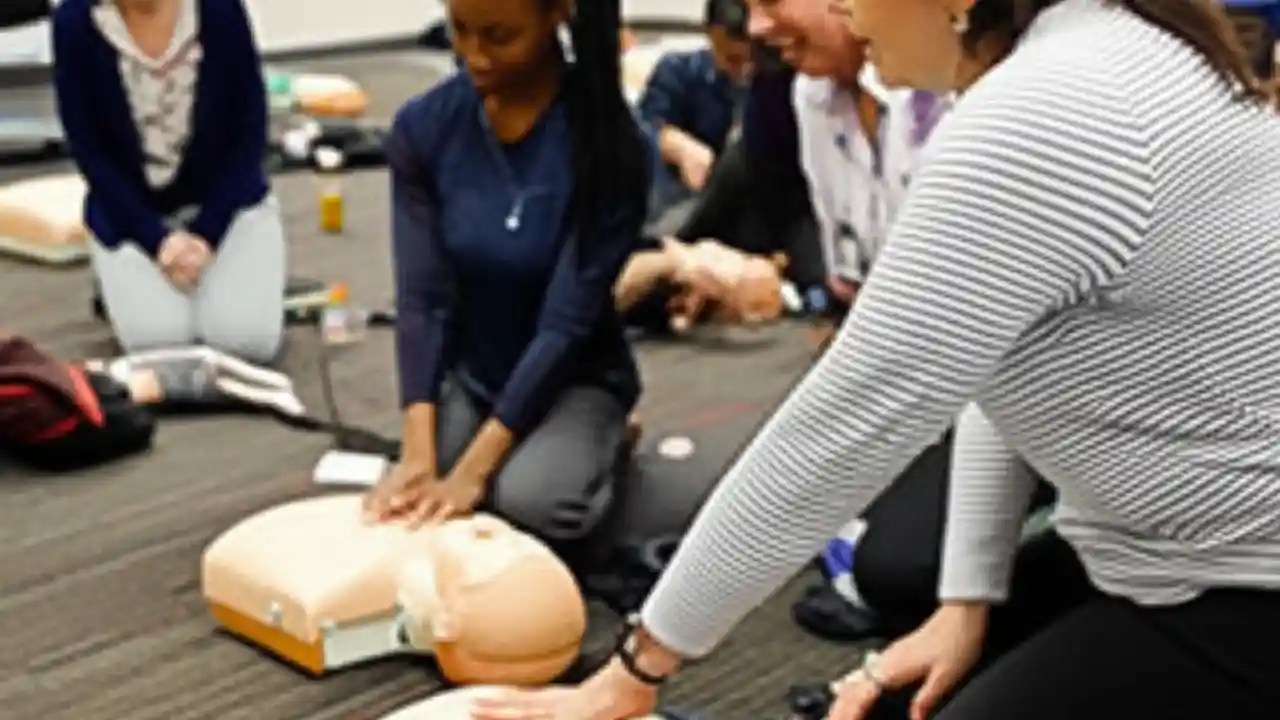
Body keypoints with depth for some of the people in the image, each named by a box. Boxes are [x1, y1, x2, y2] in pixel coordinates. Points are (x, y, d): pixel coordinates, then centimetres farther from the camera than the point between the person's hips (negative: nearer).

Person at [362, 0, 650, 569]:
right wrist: (418, 455, -25)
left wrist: (471, 473, -29)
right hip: (466, 373, 4)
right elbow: (421, 300, -13)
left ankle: (601, 446, 2)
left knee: (529, 501, -33)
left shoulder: (608, 144, -22)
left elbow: (565, 324, -23)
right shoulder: (422, 128, -10)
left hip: (574, 377, -4)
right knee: (410, 520, -20)